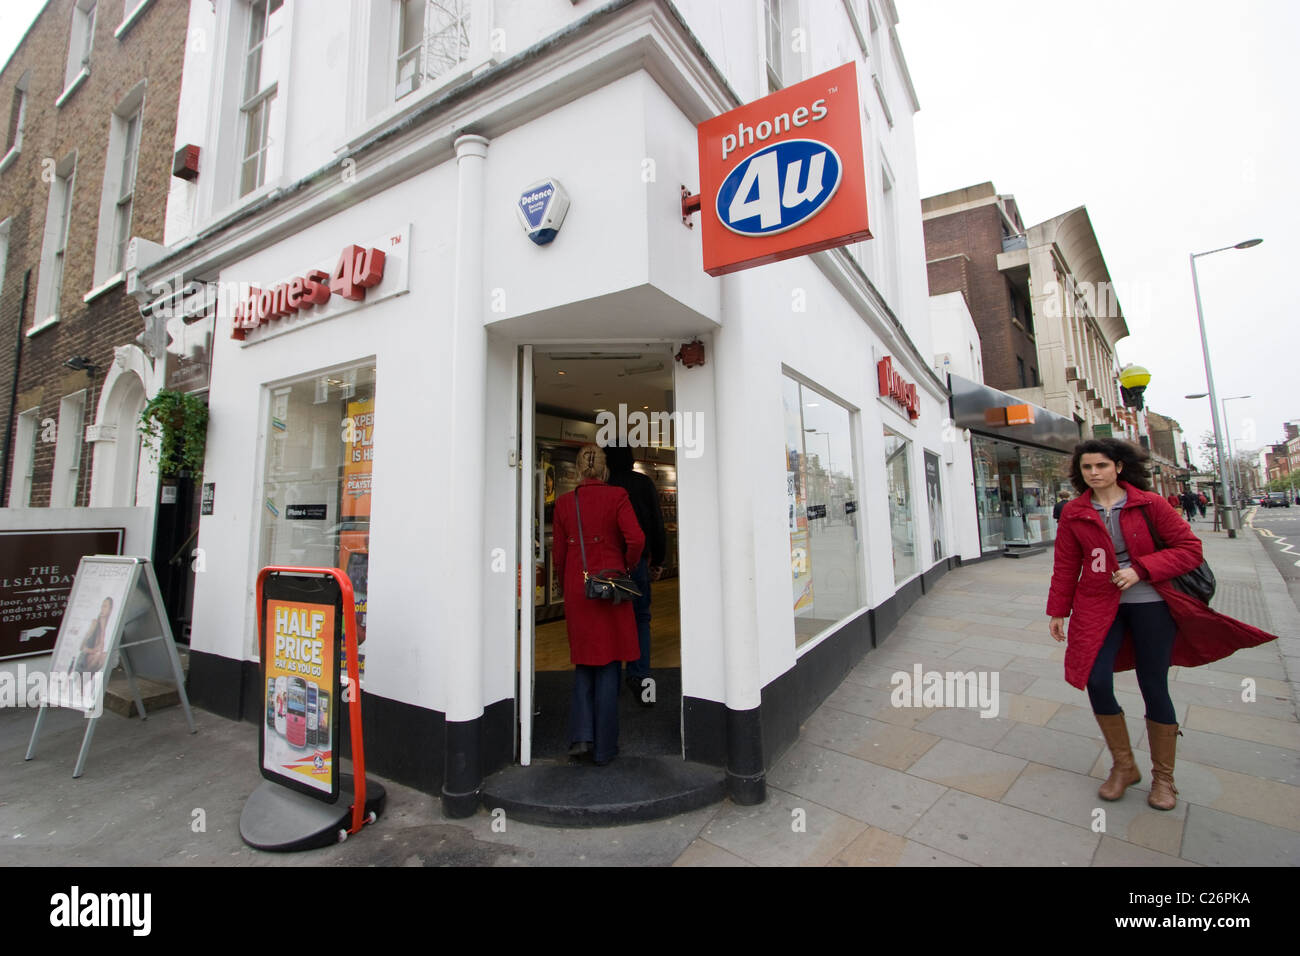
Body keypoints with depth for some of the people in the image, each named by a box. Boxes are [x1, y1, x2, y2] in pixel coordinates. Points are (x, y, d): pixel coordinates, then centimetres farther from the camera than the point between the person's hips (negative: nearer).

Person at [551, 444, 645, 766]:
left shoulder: (564, 502, 1)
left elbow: (559, 554, 4)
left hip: (576, 590, 2)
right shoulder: (616, 496, -7)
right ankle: (604, 748, 18)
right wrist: (627, 566, 0)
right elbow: (636, 539, -18)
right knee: (608, 665, 9)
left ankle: (581, 736, 11)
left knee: (584, 661, 19)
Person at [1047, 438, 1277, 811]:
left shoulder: (1149, 503, -4)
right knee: (1096, 682, -7)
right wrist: (1058, 611, 6)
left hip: (1150, 604, -1)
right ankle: (1124, 767, 16)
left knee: (1153, 687, 6)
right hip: (1098, 606, 1)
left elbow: (1190, 549, -3)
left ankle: (1163, 777, 27)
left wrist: (1141, 569, -17)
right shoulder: (1074, 513, 0)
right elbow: (1065, 567, 5)